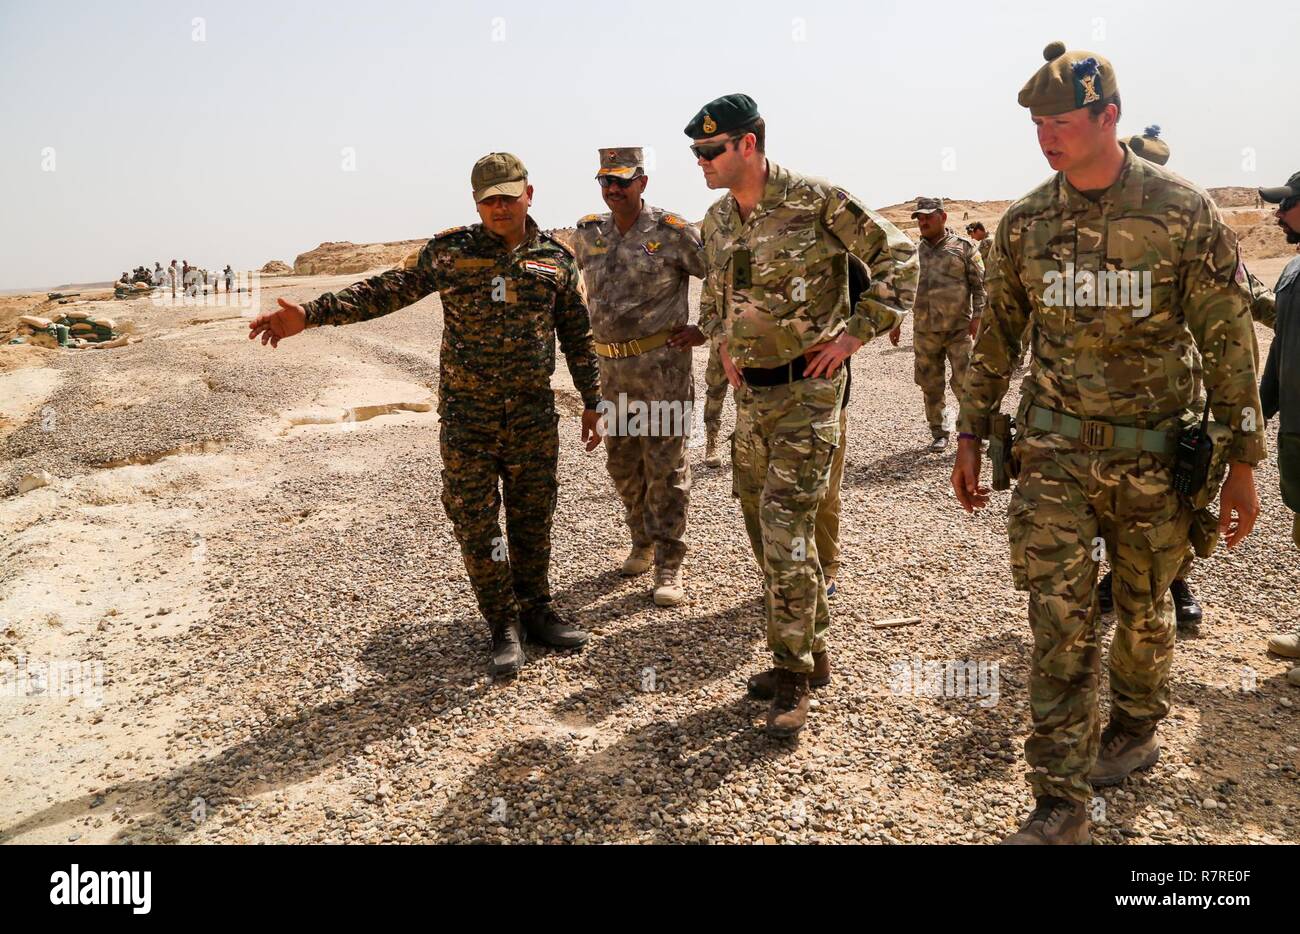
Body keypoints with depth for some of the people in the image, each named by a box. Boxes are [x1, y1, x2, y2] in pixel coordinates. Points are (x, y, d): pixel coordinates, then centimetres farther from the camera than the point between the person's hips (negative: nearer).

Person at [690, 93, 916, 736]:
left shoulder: (817, 201, -12)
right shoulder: (716, 220, 9)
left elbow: (899, 258, -8)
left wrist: (855, 333, -12)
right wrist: (721, 341, 13)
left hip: (806, 390, -7)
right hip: (750, 392, 8)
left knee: (785, 528, -10)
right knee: (763, 528, 12)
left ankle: (793, 680, 5)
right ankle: (812, 653, 29)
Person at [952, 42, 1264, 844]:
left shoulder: (1185, 212, -7)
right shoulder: (1025, 222, 2)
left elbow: (1227, 338, -5)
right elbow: (997, 335, 10)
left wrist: (1244, 461, -6)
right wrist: (971, 434, 9)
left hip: (1152, 453, -1)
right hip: (1053, 452, 2)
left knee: (1143, 609, 15)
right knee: (1060, 620, -3)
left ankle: (1136, 728, 43)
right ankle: (1062, 806, 5)